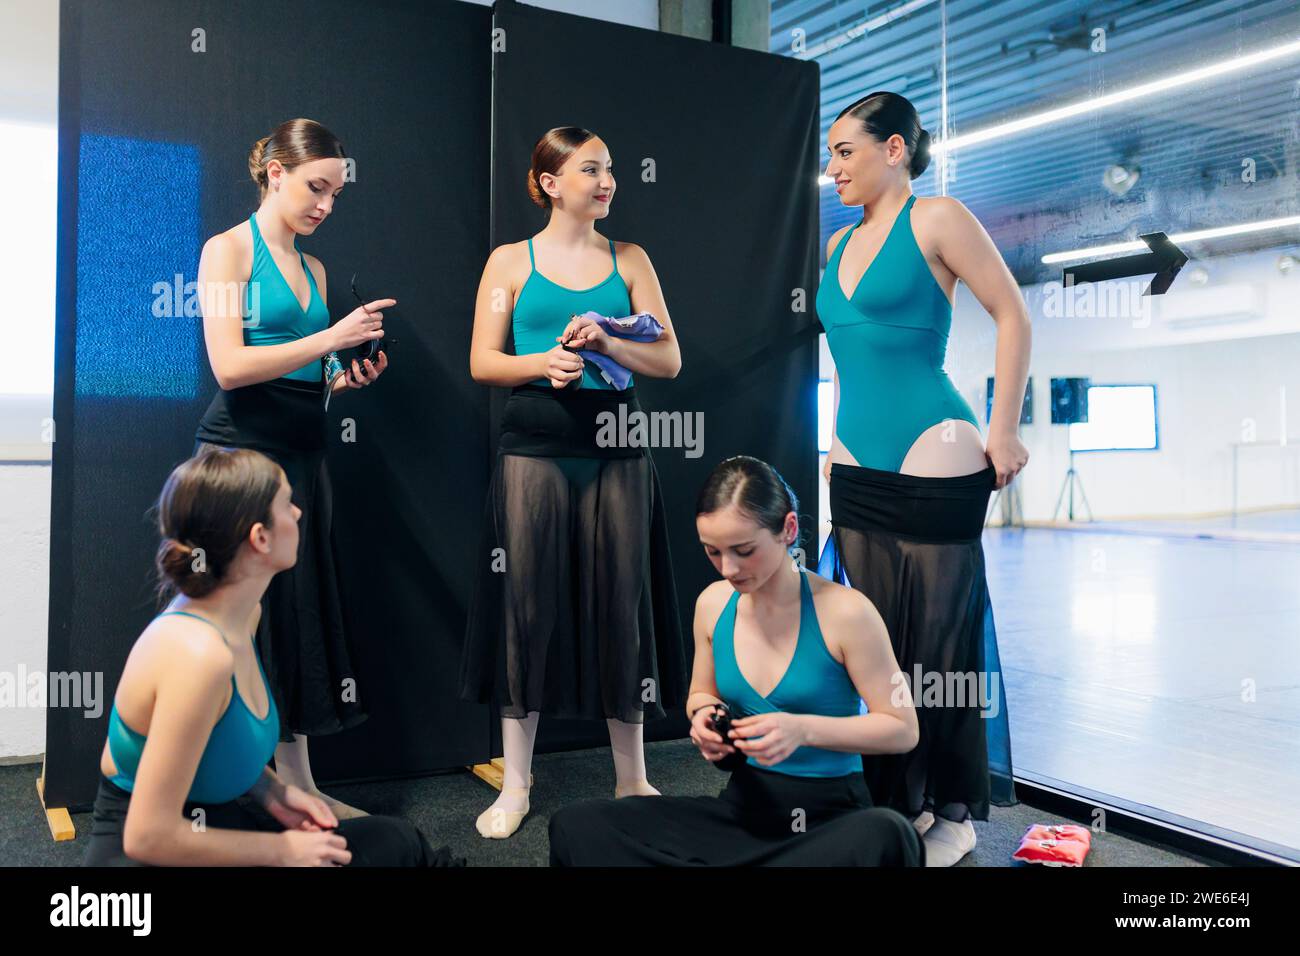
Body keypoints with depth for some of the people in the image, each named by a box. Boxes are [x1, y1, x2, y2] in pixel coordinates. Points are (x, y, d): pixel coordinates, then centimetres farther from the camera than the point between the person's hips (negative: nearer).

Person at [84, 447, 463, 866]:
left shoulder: (243, 613, -3)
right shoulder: (199, 653, -30)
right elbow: (149, 836, -26)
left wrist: (273, 793, 0)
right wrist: (280, 850, -16)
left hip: (208, 826, 8)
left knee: (397, 841, 8)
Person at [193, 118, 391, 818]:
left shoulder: (313, 269, 17)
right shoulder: (228, 249, -3)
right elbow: (230, 366, -15)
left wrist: (343, 379, -1)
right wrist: (332, 338, -16)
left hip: (301, 456, 7)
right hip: (241, 452, -7)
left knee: (301, 613, 7)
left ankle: (299, 791, 15)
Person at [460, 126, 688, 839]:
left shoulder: (629, 261, 11)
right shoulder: (511, 260, 7)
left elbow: (668, 360, 4)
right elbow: (482, 362, 2)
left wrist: (606, 343, -13)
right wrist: (543, 362, -16)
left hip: (616, 451, 2)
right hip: (535, 450, -1)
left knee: (622, 604, 5)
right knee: (525, 603, 1)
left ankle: (632, 777, 21)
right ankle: (516, 786, 15)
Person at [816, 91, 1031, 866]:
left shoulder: (937, 220, -4)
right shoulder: (840, 244, 15)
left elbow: (1013, 315, -7)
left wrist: (1004, 430, -12)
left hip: (935, 458, -7)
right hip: (858, 467, 7)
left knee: (941, 639, 0)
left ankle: (954, 813, 15)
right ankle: (894, 801, 24)